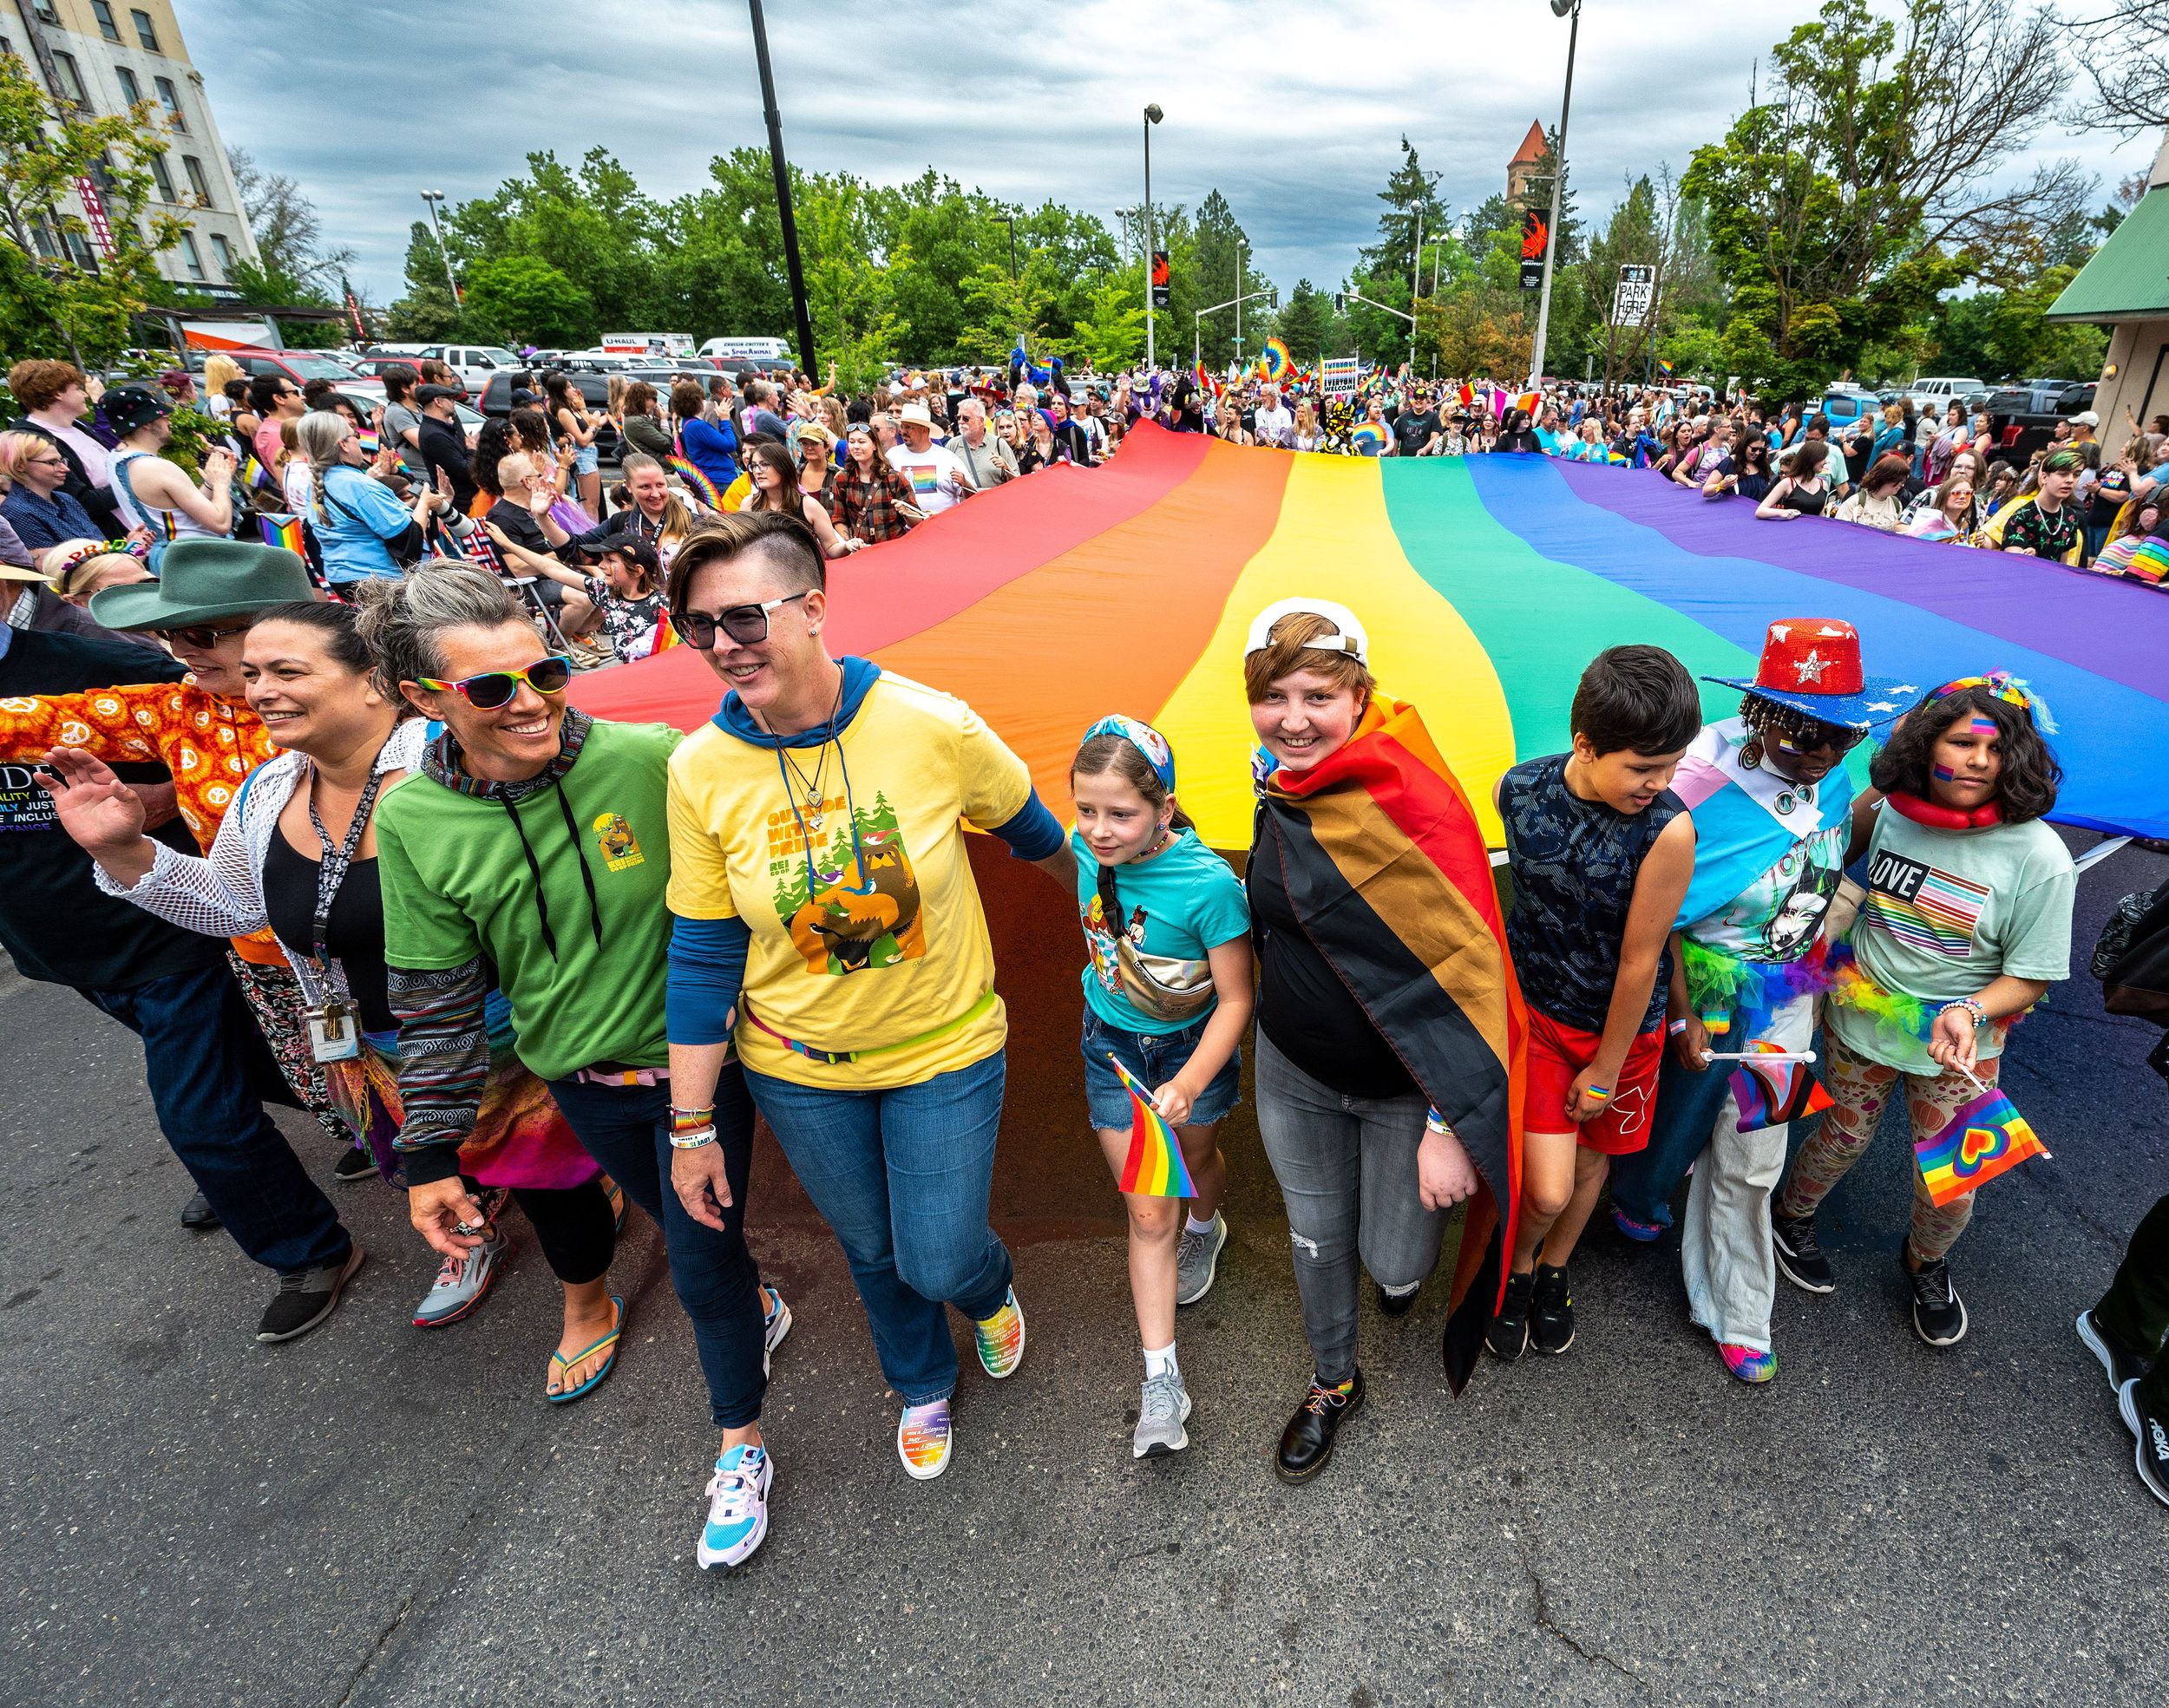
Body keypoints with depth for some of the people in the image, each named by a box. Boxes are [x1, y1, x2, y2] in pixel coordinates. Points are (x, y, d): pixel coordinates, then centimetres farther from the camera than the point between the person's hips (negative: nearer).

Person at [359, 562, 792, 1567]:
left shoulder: (648, 759, -21)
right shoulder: (413, 822, -11)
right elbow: (434, 1001, -3)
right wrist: (430, 1155, 0)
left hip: (692, 1059, -3)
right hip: (581, 1081, 4)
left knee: (701, 1259, 6)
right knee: (679, 1224, 25)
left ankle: (740, 1453, 32)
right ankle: (757, 1312, 58)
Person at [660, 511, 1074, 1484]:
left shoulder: (933, 726, -21)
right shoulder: (701, 767, -15)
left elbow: (1030, 830, -1)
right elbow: (703, 956, -7)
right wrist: (692, 1128, -3)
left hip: (946, 1050, -2)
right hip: (799, 1072, 2)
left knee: (940, 1262, 7)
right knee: (872, 1253, 23)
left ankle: (989, 1289, 49)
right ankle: (923, 1386, 57)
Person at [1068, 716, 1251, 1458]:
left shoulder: (1209, 884, -32)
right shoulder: (1086, 849, -18)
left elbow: (1235, 1000, -25)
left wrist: (1189, 1083, -36)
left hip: (1193, 1043, -2)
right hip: (1113, 1043, 2)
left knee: (1195, 1157, 27)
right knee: (1148, 1212, 4)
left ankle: (1205, 1228, 63)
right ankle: (1161, 1382, 15)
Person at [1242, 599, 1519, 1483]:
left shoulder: (1412, 804, -27)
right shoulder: (1282, 787, -4)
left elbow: (1465, 968, -24)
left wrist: (1449, 1127, -22)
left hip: (1406, 1087, -5)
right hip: (1294, 1073, 5)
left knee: (1393, 1262, 11)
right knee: (1315, 1239, 19)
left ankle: (1412, 1248, 50)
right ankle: (1333, 1384, 46)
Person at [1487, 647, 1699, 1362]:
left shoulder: (1668, 829, -26)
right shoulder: (1518, 790, -18)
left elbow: (1639, 961, -17)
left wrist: (1606, 1069, -8)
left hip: (1621, 1024, 0)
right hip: (1535, 1008, 1)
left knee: (1590, 1163, 20)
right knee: (1546, 1190, -4)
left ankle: (1554, 1274, 49)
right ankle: (1517, 1269, 31)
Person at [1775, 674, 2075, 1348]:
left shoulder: (2039, 857, -18)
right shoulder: (1890, 812, -10)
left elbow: (2030, 976, -12)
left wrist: (1971, 1012, -29)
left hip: (1959, 1047, -1)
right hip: (1859, 1020, 1)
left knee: (1949, 1184, 11)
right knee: (1843, 1139, 18)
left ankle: (1926, 1267, 45)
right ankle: (1790, 1219, 47)